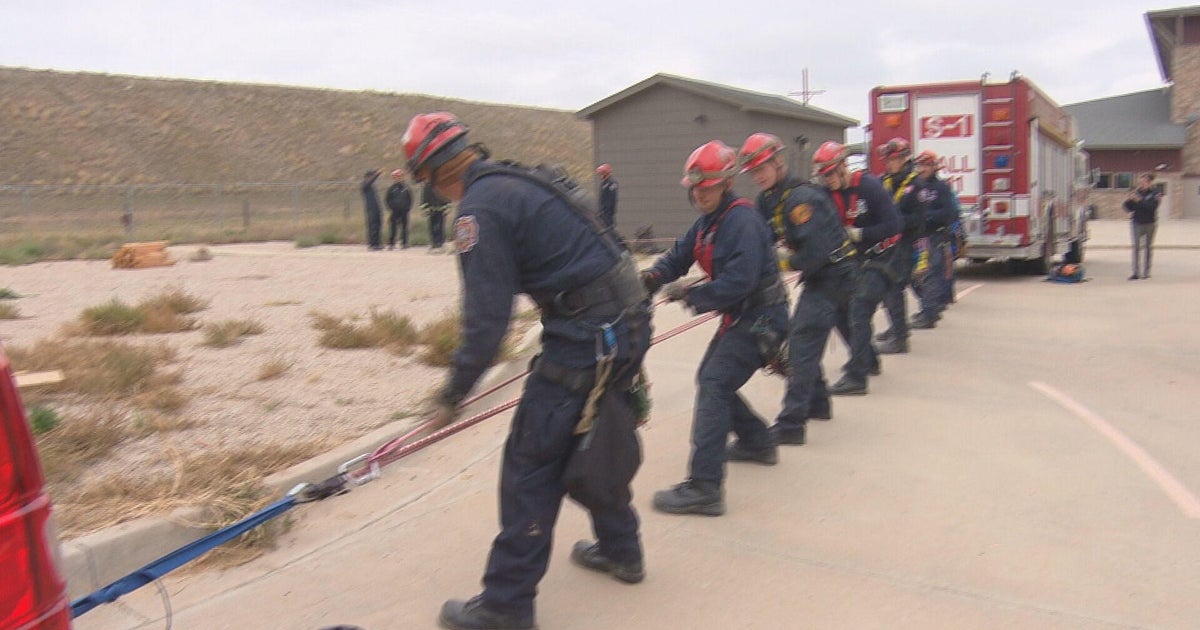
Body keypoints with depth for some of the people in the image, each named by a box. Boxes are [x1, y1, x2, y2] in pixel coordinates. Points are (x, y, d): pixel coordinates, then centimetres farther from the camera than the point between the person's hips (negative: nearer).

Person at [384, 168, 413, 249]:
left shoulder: (406, 188, 4)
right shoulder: (391, 188, -1)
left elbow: (410, 199, 13)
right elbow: (387, 199, 6)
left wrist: (408, 207, 4)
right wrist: (391, 207, 0)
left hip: (404, 212, 2)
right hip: (395, 212, -2)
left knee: (404, 227, 5)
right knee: (393, 227, -3)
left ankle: (404, 243, 13)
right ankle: (391, 243, 1)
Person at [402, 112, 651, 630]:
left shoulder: (480, 209, -12)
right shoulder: (520, 180, 15)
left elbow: (486, 318, -15)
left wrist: (452, 395, -6)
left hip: (586, 339, -9)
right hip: (629, 322, 10)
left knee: (531, 461, -1)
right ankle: (620, 550, 40)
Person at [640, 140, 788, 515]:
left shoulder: (741, 221, -21)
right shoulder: (708, 221, 10)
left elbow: (738, 282, -30)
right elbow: (679, 255, 5)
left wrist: (692, 296, -24)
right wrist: (653, 276, -15)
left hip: (761, 318, -10)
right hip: (739, 316, 10)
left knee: (713, 385, -20)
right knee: (710, 380, 20)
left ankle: (704, 487, -23)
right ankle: (758, 443, 38)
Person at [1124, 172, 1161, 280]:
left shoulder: (1154, 194, 0)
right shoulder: (1135, 192, 6)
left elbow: (1152, 206, -17)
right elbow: (1128, 209, 4)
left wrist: (1140, 200, -24)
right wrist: (1128, 200, -14)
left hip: (1150, 223, -1)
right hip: (1136, 223, 1)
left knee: (1148, 247, 4)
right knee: (1136, 247, -5)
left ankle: (1146, 272, 9)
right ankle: (1135, 272, -6)